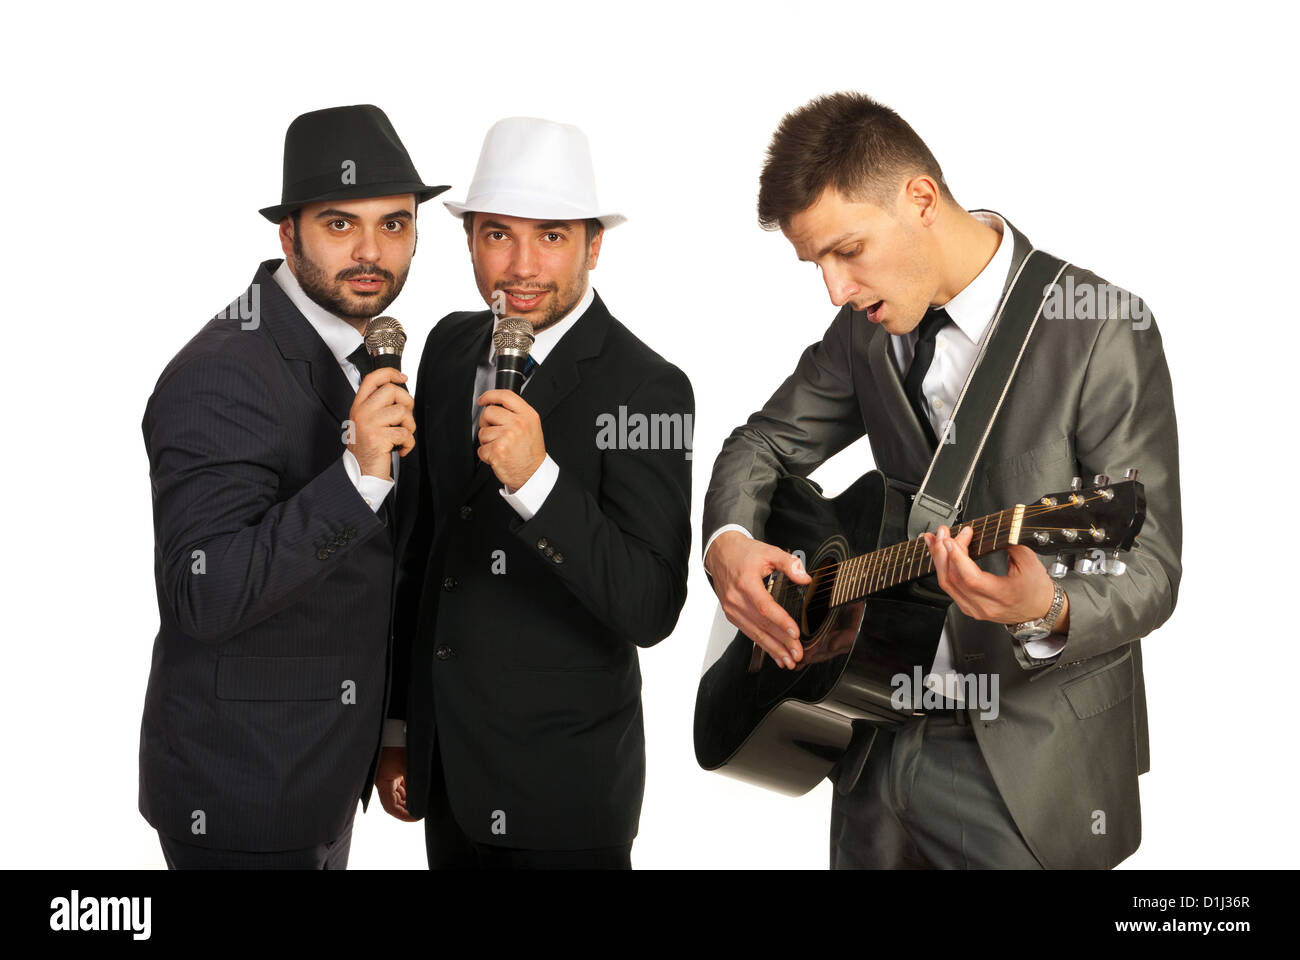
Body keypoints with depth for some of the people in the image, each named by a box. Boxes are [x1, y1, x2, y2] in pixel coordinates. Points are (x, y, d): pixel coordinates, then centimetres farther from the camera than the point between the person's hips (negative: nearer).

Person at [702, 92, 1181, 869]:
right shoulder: (869, 324, 2)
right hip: (880, 738, 6)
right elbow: (768, 442, 12)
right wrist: (728, 542, -10)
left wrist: (1047, 615, -39)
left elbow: (1150, 569, -18)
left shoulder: (1103, 331, -17)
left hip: (1029, 756, -5)